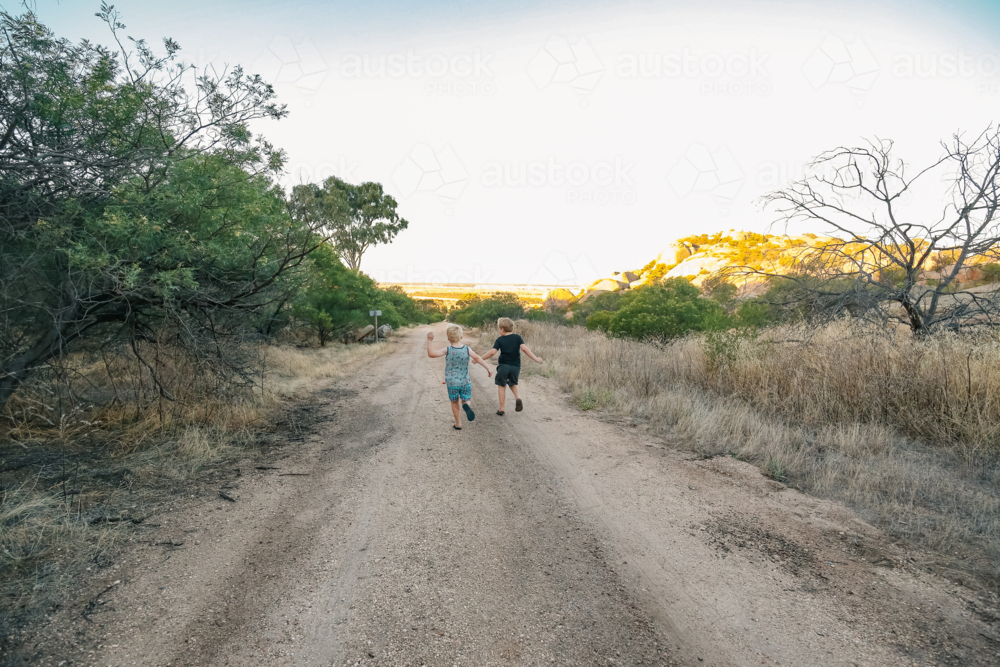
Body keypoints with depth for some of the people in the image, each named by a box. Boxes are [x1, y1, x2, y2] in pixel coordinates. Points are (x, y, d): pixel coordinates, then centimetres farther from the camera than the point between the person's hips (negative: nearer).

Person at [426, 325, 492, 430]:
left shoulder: (447, 350, -12)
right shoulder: (467, 349, -6)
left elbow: (431, 354, -20)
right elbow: (477, 358, -11)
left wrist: (429, 341, -18)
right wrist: (488, 368, -6)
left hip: (452, 383, -1)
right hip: (465, 382, 1)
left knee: (454, 402, 18)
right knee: (466, 400, 15)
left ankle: (458, 423, 26)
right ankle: (466, 405, -21)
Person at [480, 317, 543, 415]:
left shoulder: (499, 340, -2)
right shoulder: (517, 337, 2)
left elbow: (492, 352, -12)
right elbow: (524, 348, -11)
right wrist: (535, 358, -7)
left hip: (503, 365, -2)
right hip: (515, 366, 3)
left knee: (501, 386, 9)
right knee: (513, 384, 23)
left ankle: (501, 409, 9)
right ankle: (517, 397, -6)